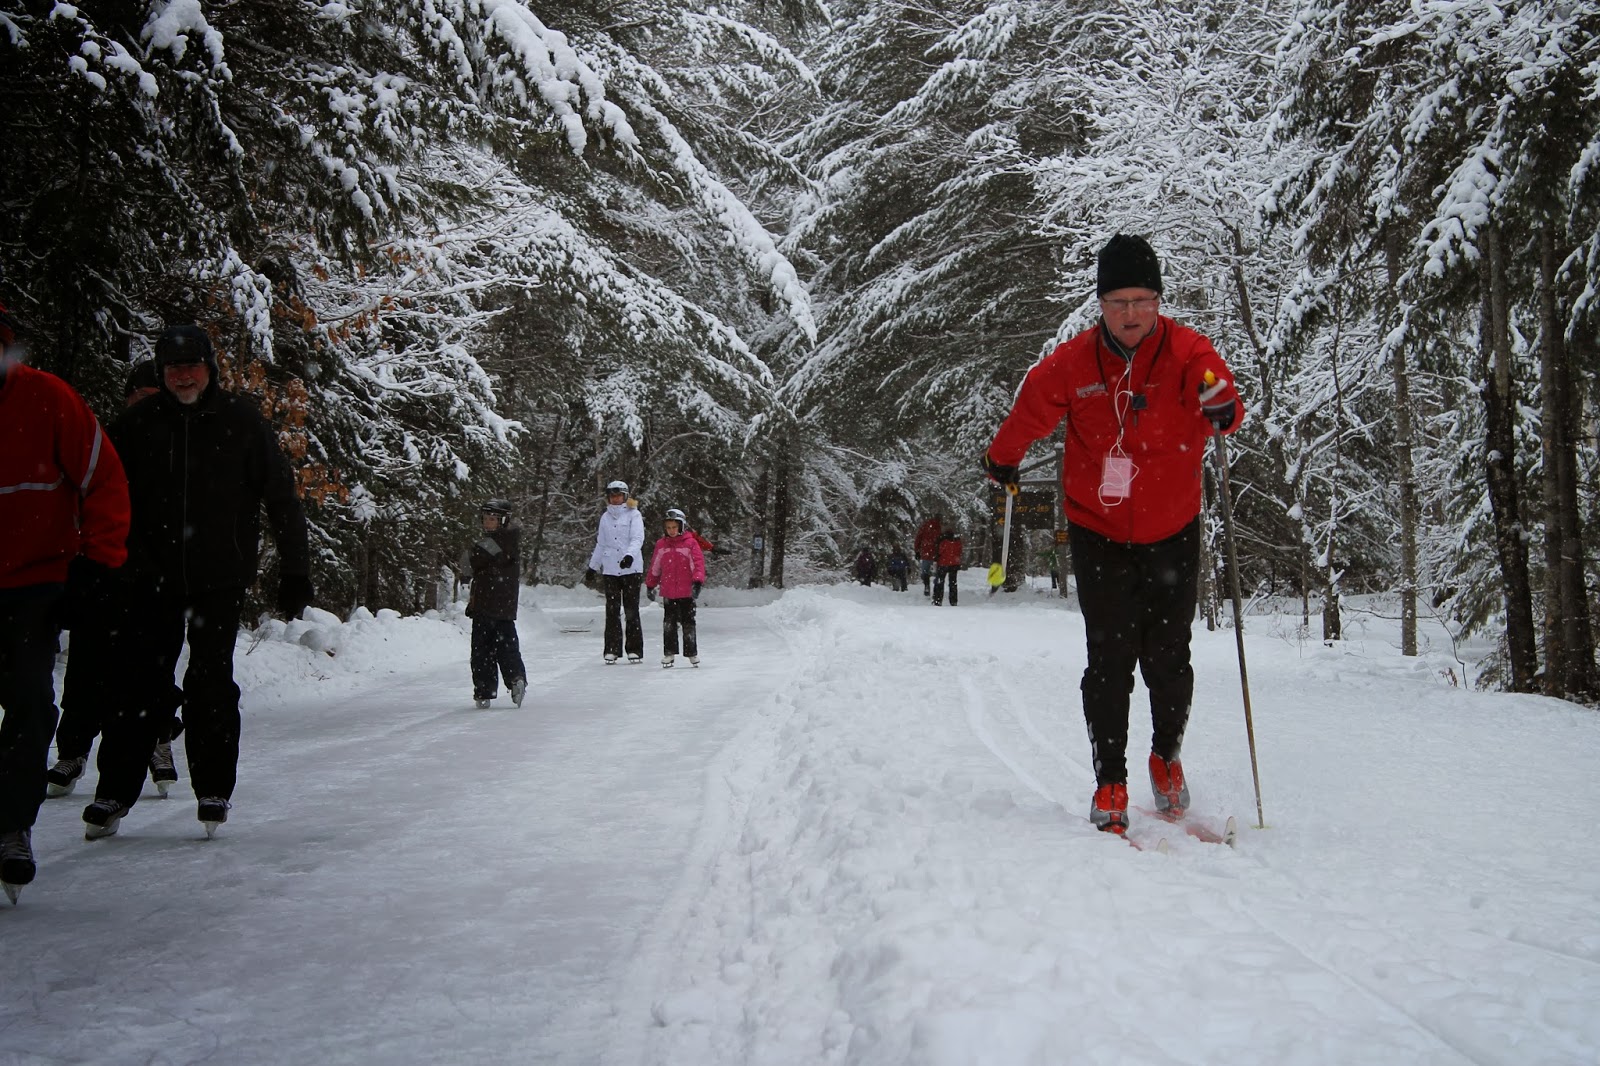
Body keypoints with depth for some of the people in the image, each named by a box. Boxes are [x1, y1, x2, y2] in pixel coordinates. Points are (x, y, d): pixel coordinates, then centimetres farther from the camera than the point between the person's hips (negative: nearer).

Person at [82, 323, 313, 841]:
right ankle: (114, 792, 8)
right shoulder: (139, 422, 2)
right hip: (153, 579, 1)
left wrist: (294, 571, -1)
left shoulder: (242, 420, -1)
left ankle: (214, 791, 12)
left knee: (211, 682, 1)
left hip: (221, 578, -1)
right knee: (141, 682, 1)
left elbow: (281, 498, 1)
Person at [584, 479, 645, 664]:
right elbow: (600, 544, 23)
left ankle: (634, 649, 2)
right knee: (612, 611, 1)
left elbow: (637, 539, -10)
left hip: (631, 569, -4)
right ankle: (612, 649, 5)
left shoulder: (633, 514, 1)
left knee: (631, 610, -3)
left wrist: (629, 555, -28)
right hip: (610, 569, 4)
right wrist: (592, 567, 24)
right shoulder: (605, 517, 15)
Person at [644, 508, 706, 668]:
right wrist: (650, 585, 19)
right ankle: (669, 653, 13)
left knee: (688, 623, 5)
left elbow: (698, 563, -9)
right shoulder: (661, 545, 6)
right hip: (668, 593, 3)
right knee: (669, 623, 6)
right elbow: (655, 567, 15)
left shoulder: (690, 543, -5)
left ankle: (692, 654, 14)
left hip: (686, 592, -3)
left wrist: (698, 581, -20)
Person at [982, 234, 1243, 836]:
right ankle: (1110, 783, 8)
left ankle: (1167, 754, 31)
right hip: (1098, 532, 0)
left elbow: (1217, 392, -28)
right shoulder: (1073, 363, -7)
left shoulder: (1186, 352, -11)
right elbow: (1030, 413, 10)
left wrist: (1221, 408, -52)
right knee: (1109, 661, -4)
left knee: (1167, 659, 4)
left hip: (1172, 533, 0)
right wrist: (1002, 461, 26)